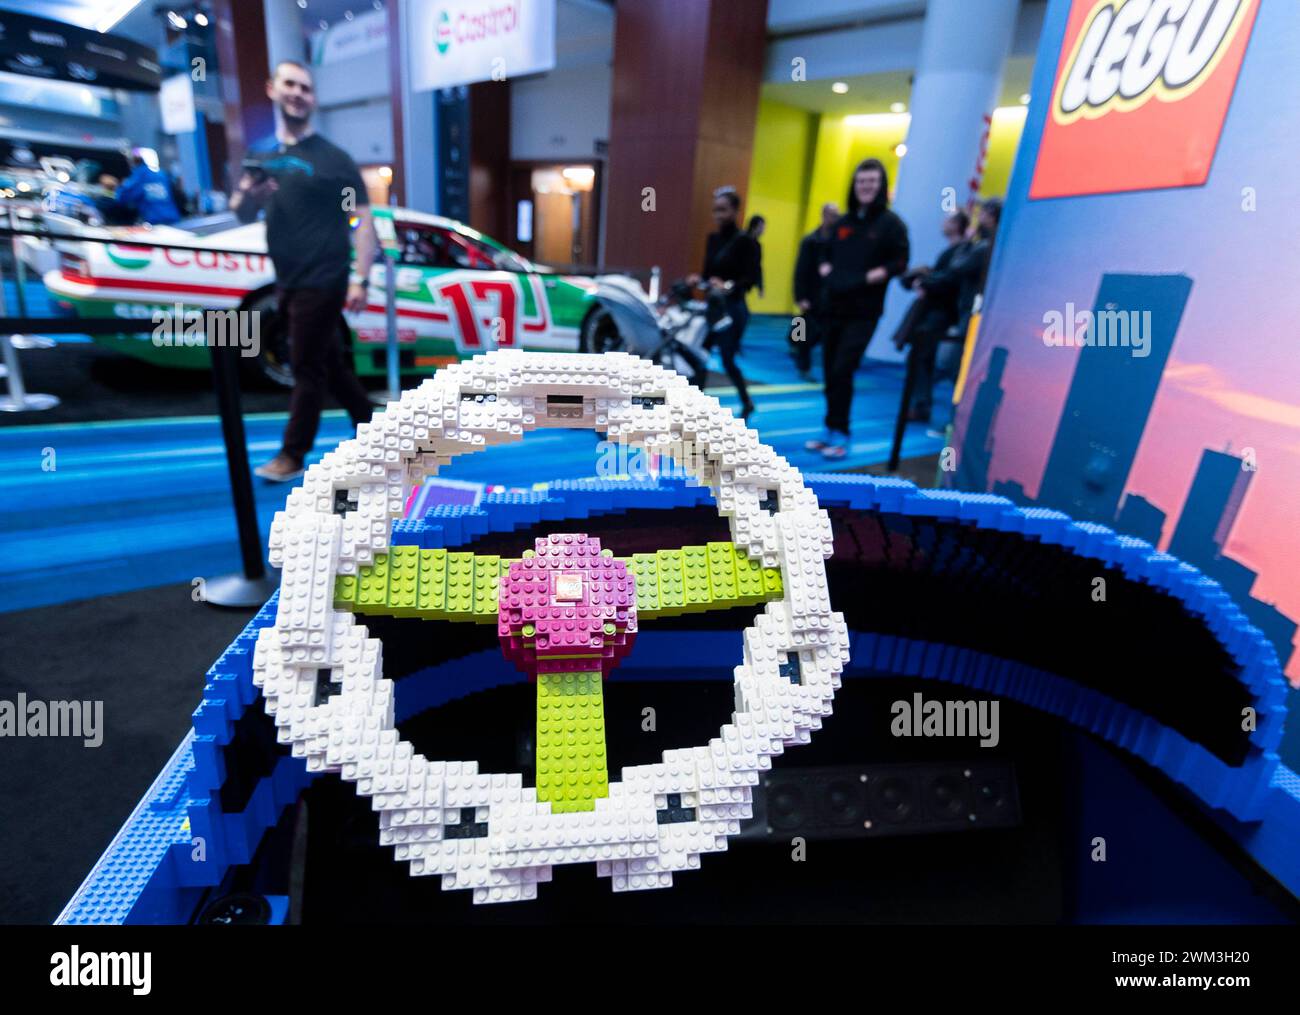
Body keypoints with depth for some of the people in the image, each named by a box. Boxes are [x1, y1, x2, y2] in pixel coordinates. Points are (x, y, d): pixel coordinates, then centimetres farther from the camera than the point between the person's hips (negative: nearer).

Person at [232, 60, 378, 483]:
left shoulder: (332, 158, -3)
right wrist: (246, 193, -7)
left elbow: (363, 220, -9)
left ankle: (292, 456, 5)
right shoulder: (264, 158, 14)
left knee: (307, 369, -4)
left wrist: (360, 279, -19)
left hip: (322, 283, -7)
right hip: (286, 284, 7)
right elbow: (242, 215, 17)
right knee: (331, 365, 13)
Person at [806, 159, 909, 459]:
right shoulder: (844, 222, 14)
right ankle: (830, 430, 17)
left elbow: (900, 262, -5)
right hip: (833, 306, 6)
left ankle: (840, 435, -3)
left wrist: (867, 279, -17)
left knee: (842, 372, -12)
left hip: (863, 311, -5)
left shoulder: (891, 223, -1)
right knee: (830, 372, 7)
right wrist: (826, 271, 2)